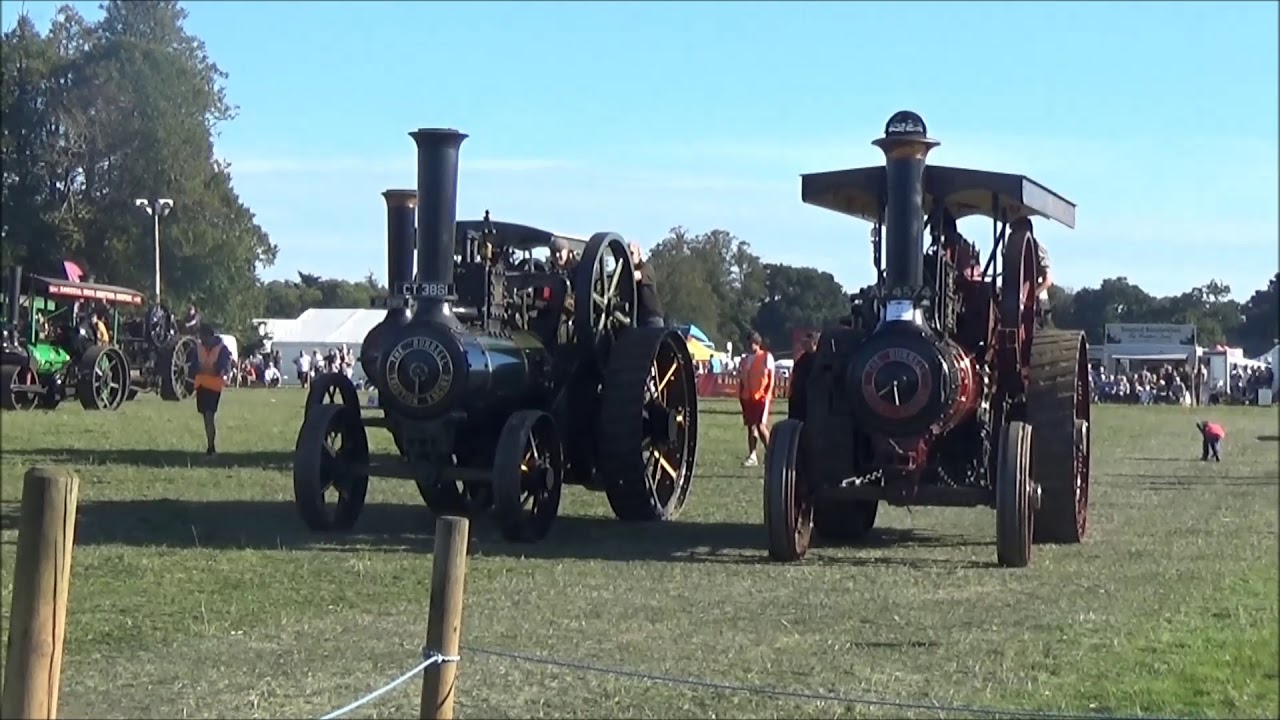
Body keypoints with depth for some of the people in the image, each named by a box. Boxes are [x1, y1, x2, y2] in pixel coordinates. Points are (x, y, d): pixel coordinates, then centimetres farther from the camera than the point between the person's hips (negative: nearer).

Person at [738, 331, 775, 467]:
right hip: (747, 397, 6)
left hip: (761, 396, -6)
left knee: (761, 425, -13)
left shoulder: (766, 357, -2)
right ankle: (752, 457, 9)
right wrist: (740, 395, 11)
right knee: (750, 426, 6)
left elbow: (771, 377, -5)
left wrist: (768, 394, -13)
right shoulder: (745, 359, 14)